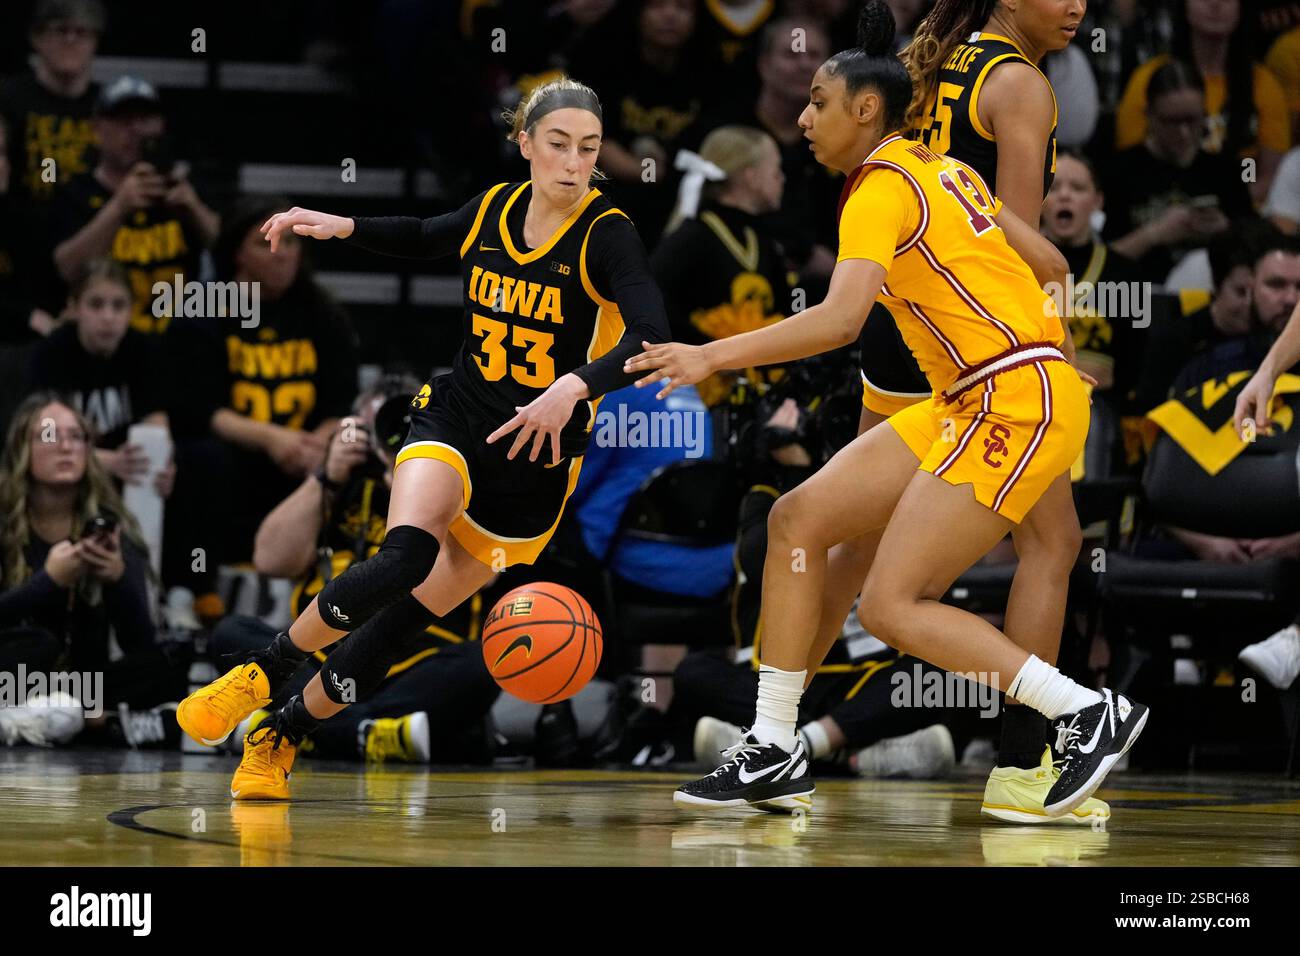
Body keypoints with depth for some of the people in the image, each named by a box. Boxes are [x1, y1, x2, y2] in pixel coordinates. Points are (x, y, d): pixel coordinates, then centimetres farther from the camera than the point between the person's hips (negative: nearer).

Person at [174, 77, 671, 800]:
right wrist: (341, 226, 10)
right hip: (454, 420, 2)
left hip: (537, 456, -2)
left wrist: (573, 387, -44)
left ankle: (280, 736, 16)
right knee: (407, 554, -28)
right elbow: (424, 238, 24)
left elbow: (652, 337, -30)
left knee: (408, 619, -2)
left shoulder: (606, 234, -14)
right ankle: (263, 673, -14)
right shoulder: (495, 209, 1)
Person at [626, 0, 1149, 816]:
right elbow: (1050, 264, 19)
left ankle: (1090, 714, -5)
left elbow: (841, 319, -27)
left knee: (891, 606, -12)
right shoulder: (940, 170, 15)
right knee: (799, 518, 5)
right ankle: (774, 755, 7)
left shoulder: (884, 187, -12)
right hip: (969, 403, 10)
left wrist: (711, 357, -29)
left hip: (1017, 403, -10)